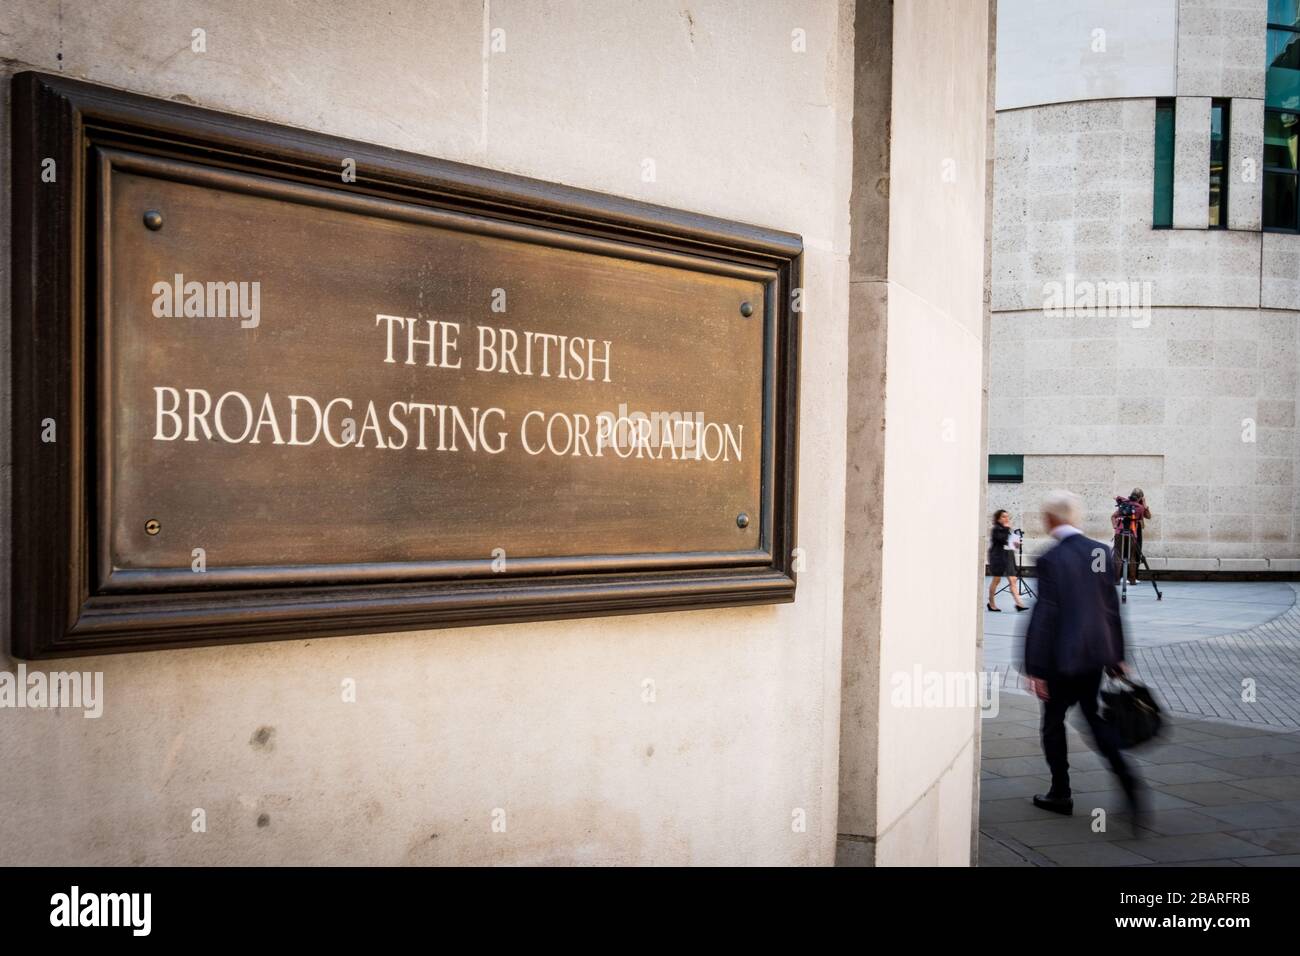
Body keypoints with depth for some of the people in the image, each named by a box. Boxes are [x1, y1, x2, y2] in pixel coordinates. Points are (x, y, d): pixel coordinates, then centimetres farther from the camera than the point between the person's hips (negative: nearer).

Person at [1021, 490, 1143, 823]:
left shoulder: (1051, 559, -16)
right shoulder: (1103, 552, 2)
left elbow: (1044, 614, -16)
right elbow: (1112, 607, 7)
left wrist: (1034, 667, -12)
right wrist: (1116, 655, 15)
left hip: (1062, 657, -6)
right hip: (1096, 652, 6)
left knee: (1054, 720, 11)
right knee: (1092, 714, 18)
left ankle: (1060, 794, 20)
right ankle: (1124, 774, -1)